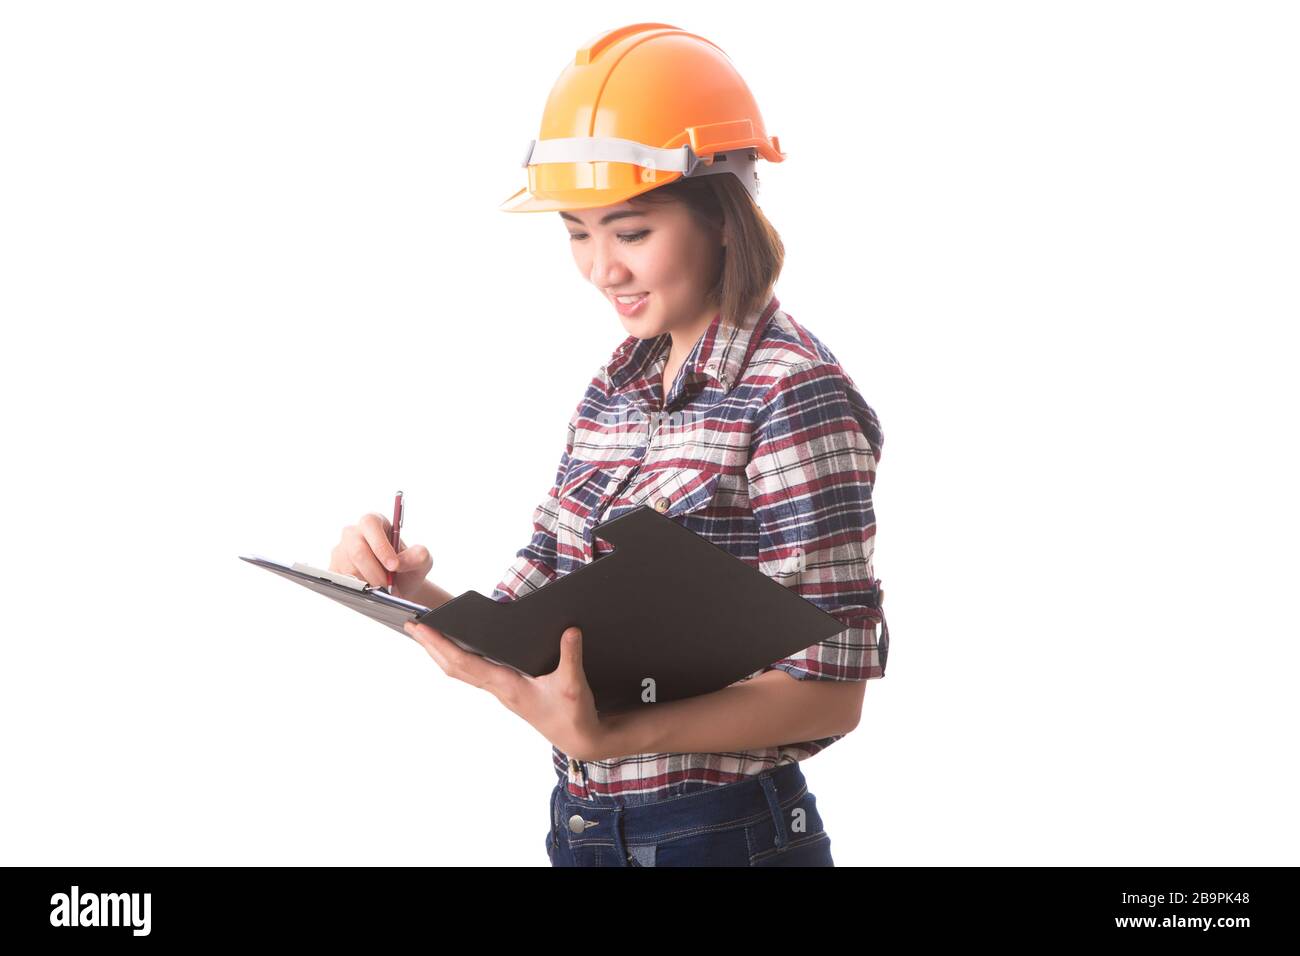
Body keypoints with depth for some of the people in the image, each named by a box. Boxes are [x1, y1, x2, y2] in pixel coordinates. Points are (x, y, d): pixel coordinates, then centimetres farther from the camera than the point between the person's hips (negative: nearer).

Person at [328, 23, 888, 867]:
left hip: (723, 834, -6)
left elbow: (829, 688, -19)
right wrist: (413, 592, -11)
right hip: (582, 826, 7)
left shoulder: (792, 395, -15)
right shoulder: (615, 389, 6)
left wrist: (608, 736, -29)